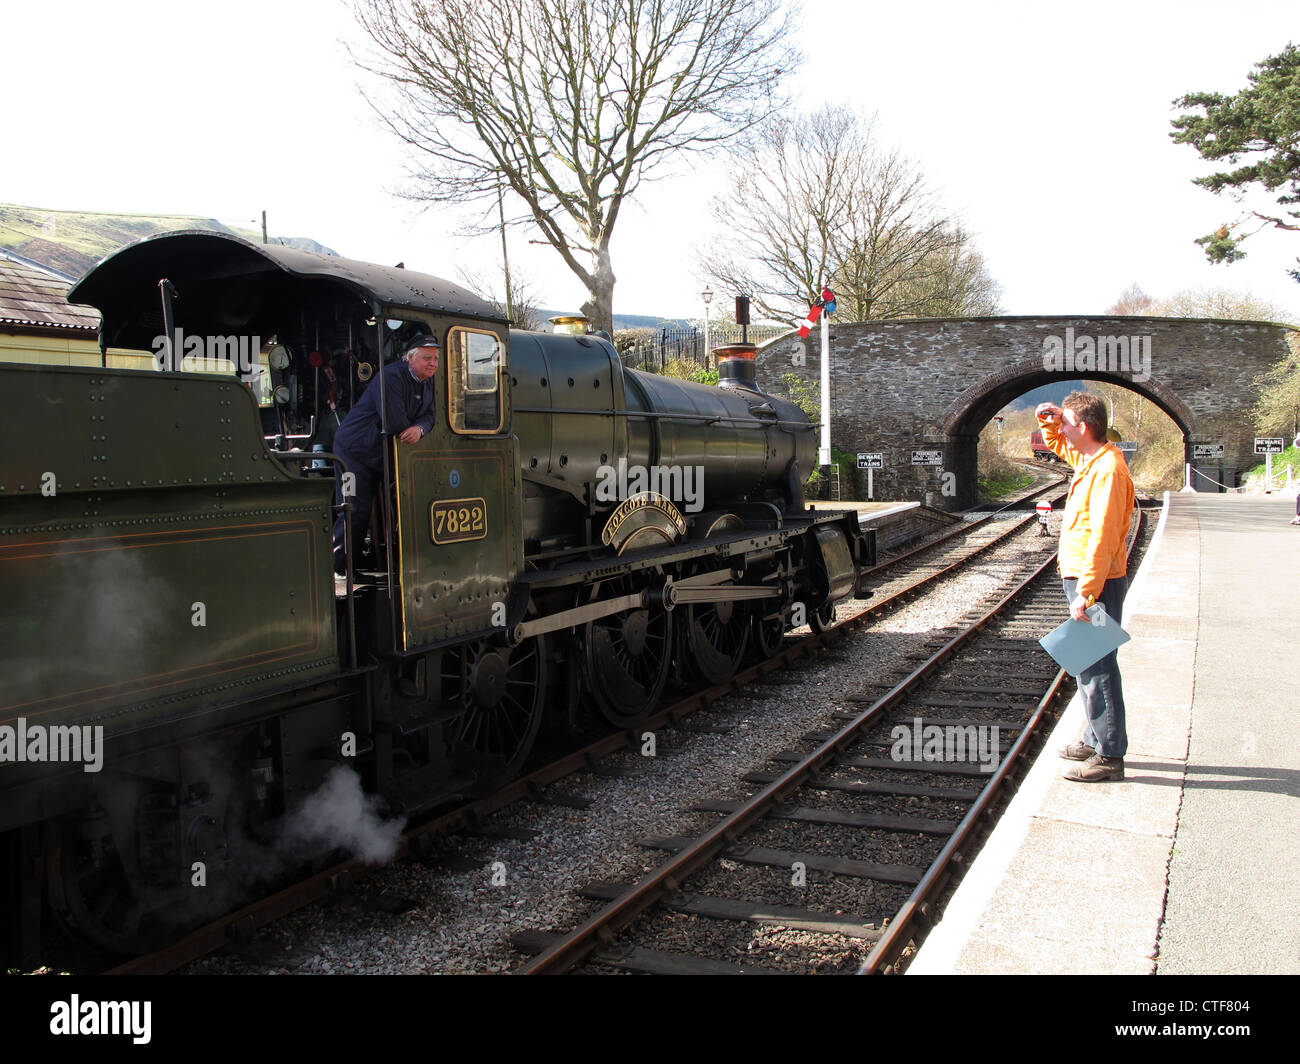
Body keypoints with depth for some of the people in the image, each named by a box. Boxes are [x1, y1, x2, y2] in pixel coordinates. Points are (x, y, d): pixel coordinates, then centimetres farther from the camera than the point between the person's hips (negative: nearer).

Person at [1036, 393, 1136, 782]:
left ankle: (1110, 756, 2)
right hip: (1083, 578, 10)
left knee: (1096, 666, -5)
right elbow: (1057, 444, 32)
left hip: (1096, 582, -10)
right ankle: (1097, 738, 30)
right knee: (1088, 663, 18)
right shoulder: (1091, 458, 9)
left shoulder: (1108, 470, -21)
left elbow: (1102, 540, -26)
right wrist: (1050, 423, 9)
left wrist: (1085, 593, -27)